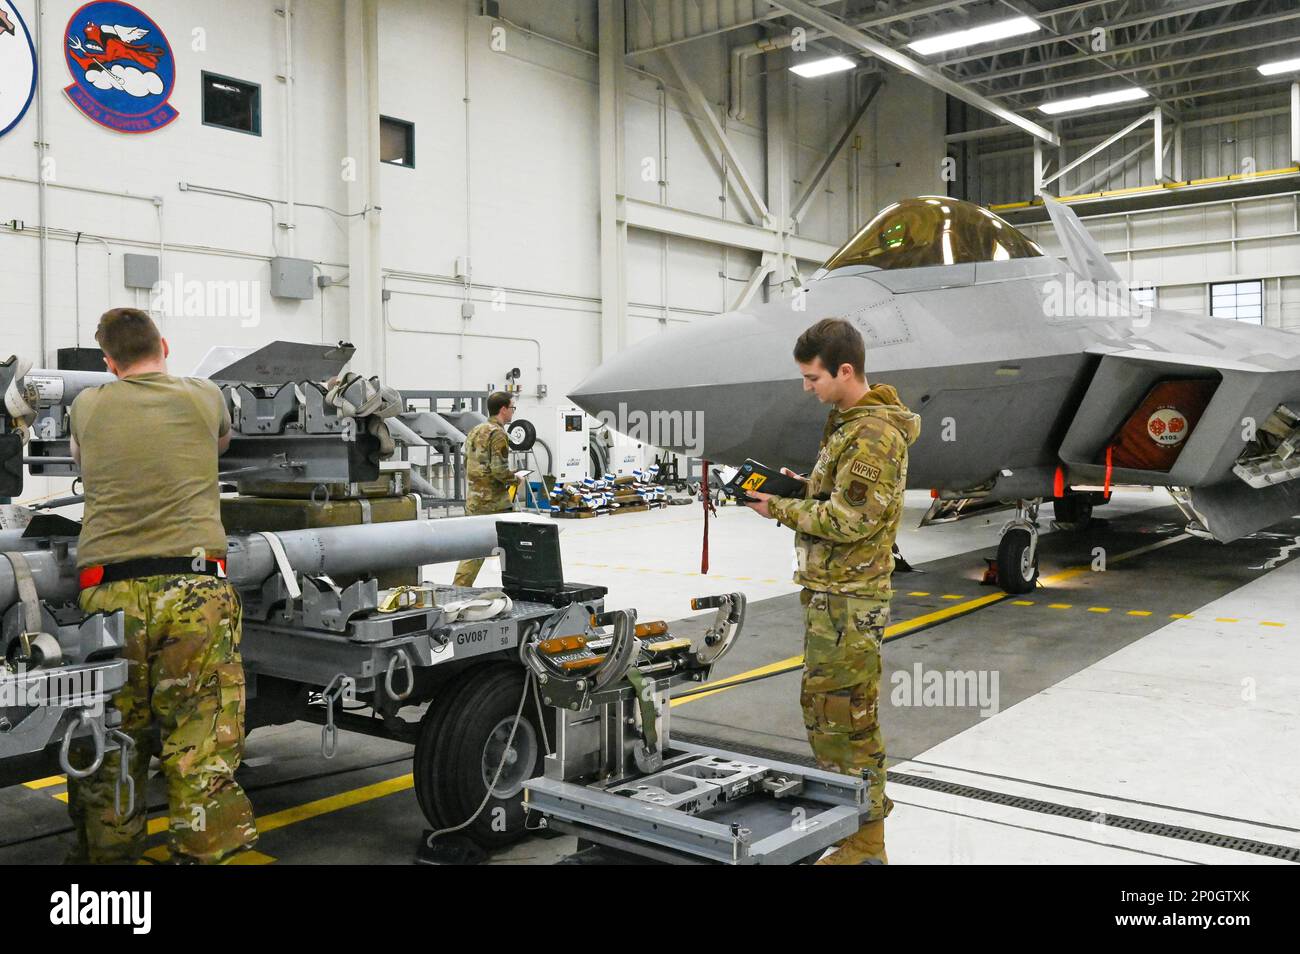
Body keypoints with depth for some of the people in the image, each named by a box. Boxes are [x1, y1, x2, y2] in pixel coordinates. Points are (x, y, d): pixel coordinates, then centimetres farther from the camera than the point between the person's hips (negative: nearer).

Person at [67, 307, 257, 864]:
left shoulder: (87, 406, 12)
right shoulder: (204, 397, 10)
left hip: (109, 591, 2)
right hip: (194, 587, -1)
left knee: (108, 745, 12)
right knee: (202, 748, 1)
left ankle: (106, 851, 23)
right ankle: (203, 850, 3)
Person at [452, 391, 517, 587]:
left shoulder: (474, 432, 15)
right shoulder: (497, 434, -13)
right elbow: (499, 470, -20)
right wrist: (515, 478, -3)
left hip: (473, 501, 8)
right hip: (495, 503, -8)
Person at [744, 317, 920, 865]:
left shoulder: (875, 436, -19)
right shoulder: (850, 421, 14)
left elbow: (850, 519, -22)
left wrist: (781, 509, -13)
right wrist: (802, 489, 6)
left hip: (849, 599, -10)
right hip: (830, 591, 11)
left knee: (845, 717, -3)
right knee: (821, 704, 19)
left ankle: (864, 844, 9)